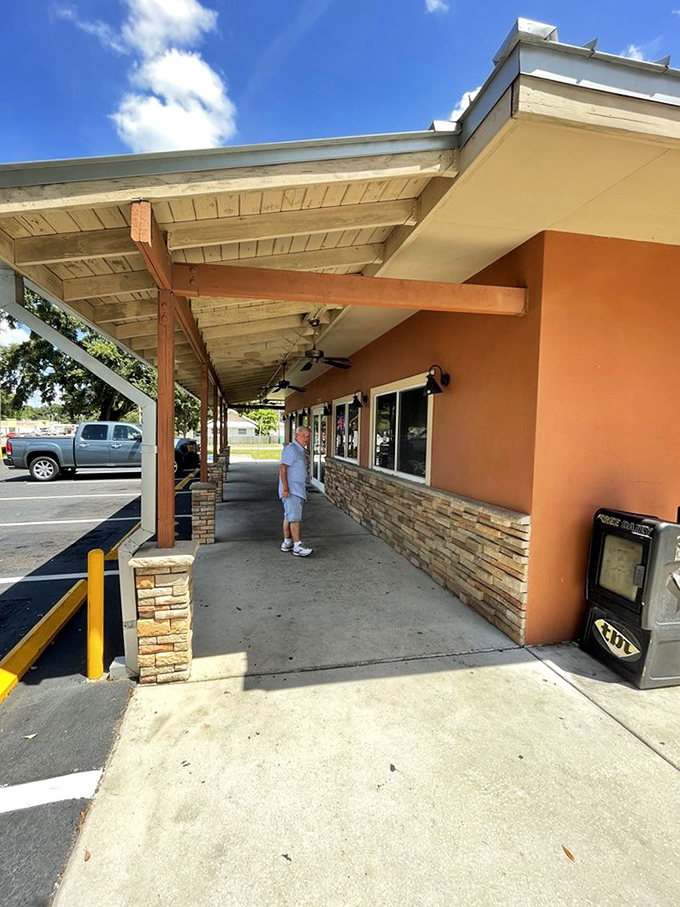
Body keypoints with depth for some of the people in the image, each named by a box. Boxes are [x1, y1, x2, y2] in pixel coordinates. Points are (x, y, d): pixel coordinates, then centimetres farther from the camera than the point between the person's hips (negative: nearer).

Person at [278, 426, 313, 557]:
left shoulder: (301, 450, 19)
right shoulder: (290, 449, -12)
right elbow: (282, 468, -19)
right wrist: (285, 487, -24)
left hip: (299, 490, 10)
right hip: (291, 491, -10)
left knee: (289, 516, 14)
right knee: (295, 517, -10)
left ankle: (287, 543, 21)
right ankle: (297, 546, -8)